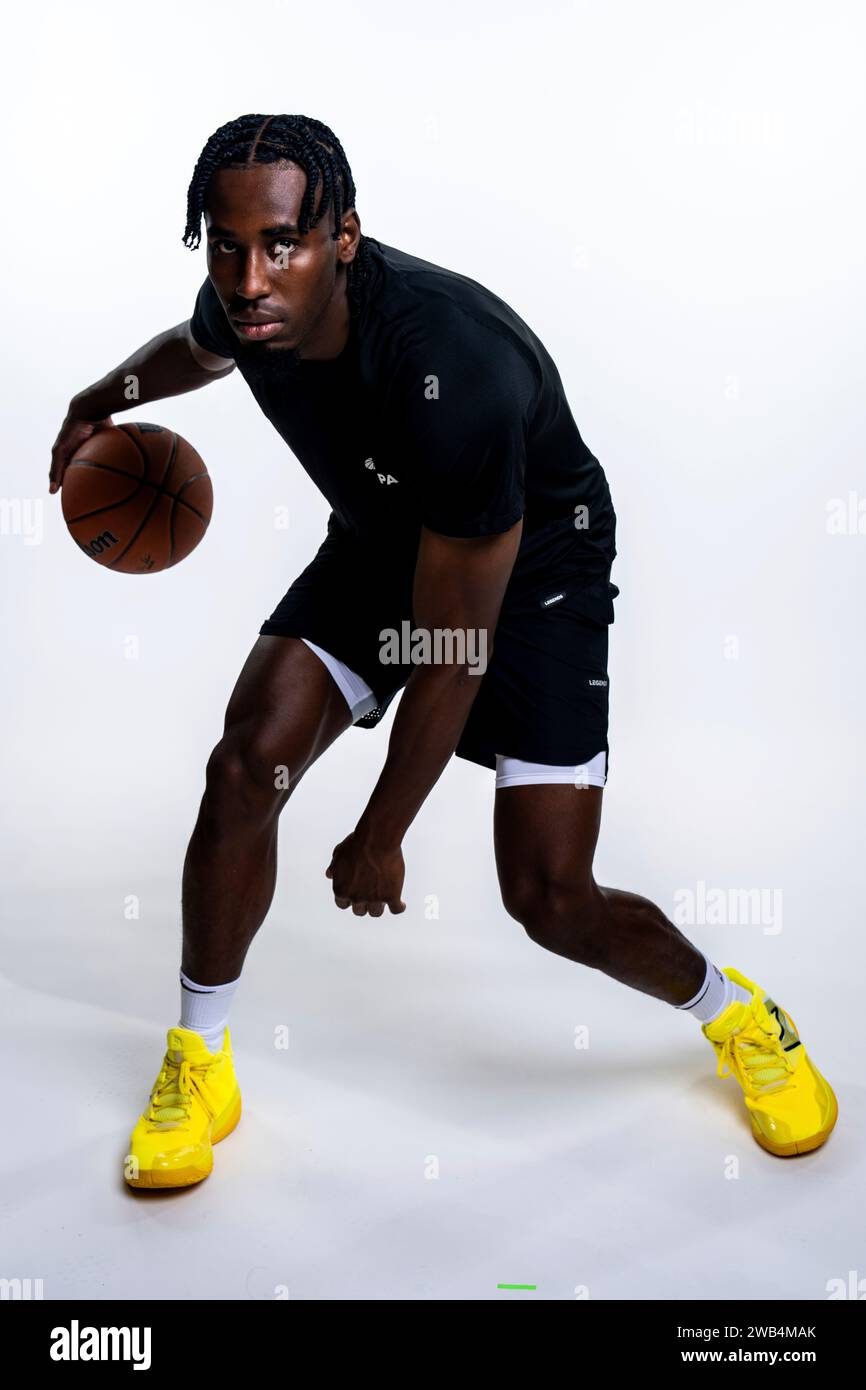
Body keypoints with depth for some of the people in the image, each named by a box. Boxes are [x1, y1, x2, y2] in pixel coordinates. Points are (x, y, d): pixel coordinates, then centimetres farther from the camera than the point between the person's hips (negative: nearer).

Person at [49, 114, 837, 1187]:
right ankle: (199, 1062, 8)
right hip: (375, 543, 6)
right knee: (246, 766, -14)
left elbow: (453, 650, -31)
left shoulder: (453, 371, -39)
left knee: (550, 899, -11)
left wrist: (379, 840, -21)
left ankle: (733, 1011, 22)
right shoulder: (247, 304, -17)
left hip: (528, 568, -5)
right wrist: (101, 400, 23)